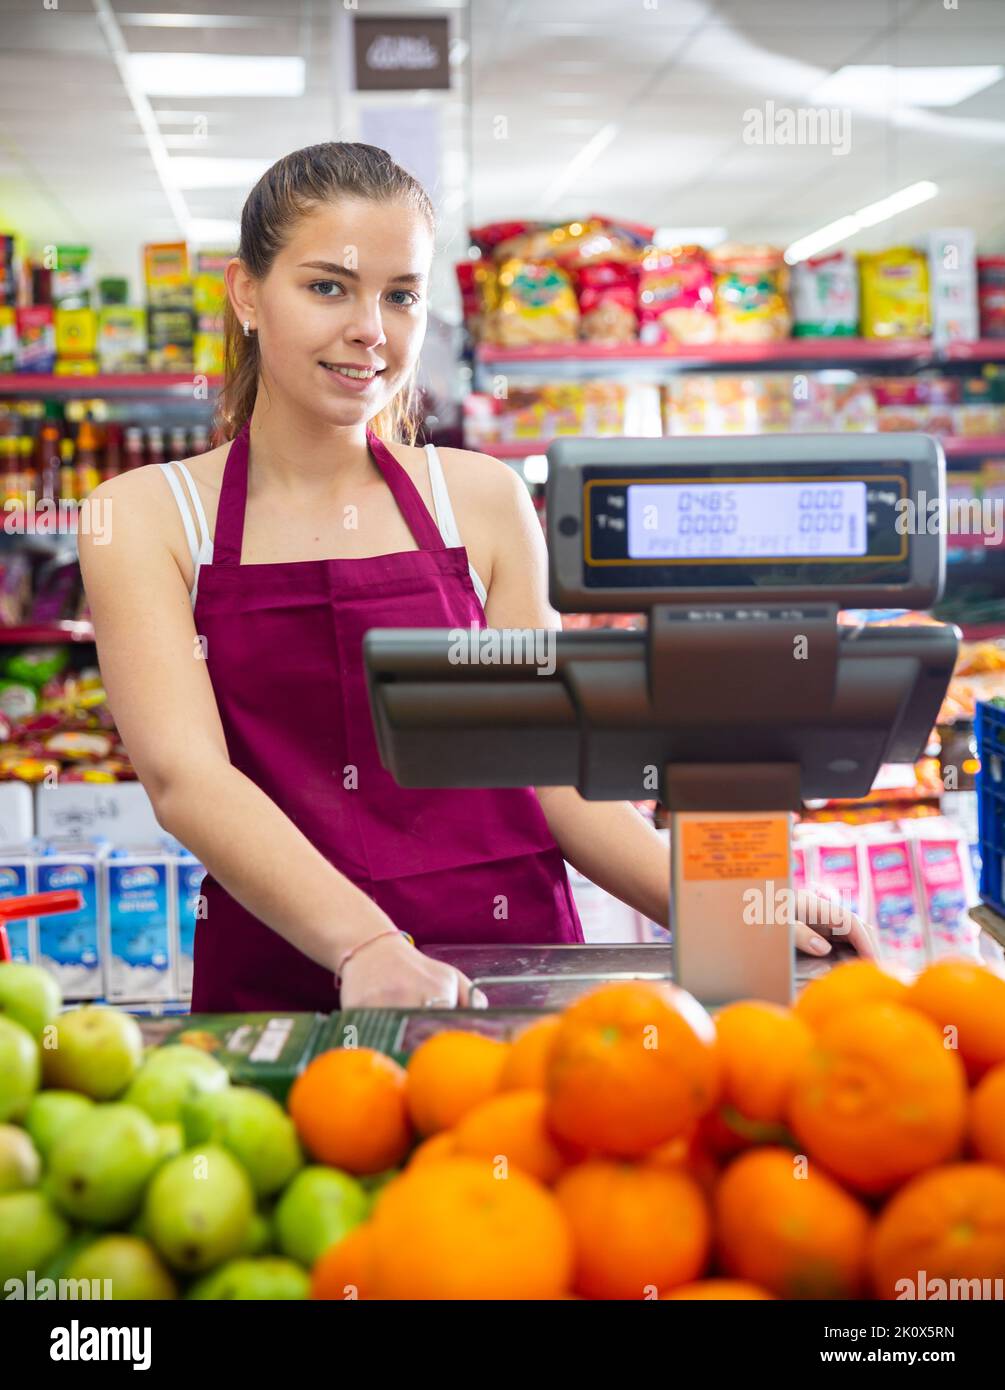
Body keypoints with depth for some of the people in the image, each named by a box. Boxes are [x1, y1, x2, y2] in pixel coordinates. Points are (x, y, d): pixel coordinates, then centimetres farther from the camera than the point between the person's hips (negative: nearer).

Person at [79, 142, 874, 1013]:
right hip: (283, 988, -1)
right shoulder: (147, 516, 4)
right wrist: (364, 946, -26)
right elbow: (186, 776, -10)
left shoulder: (482, 499, 11)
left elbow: (553, 776, 11)